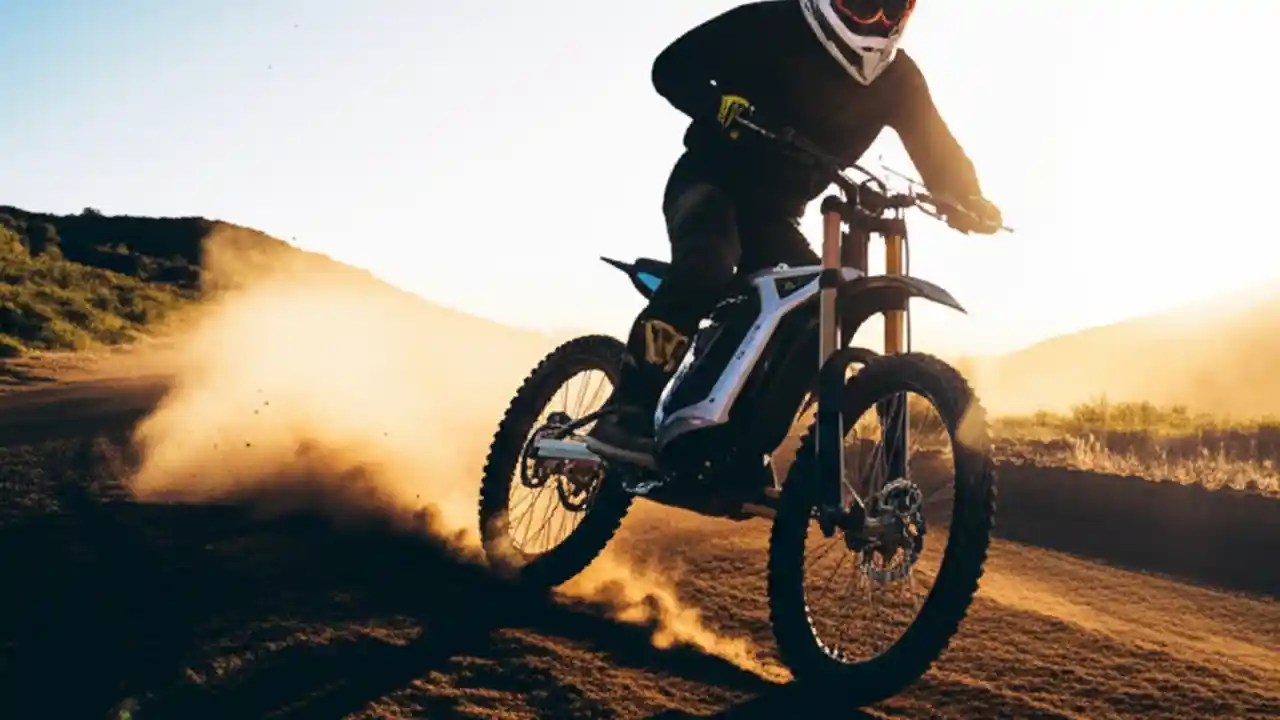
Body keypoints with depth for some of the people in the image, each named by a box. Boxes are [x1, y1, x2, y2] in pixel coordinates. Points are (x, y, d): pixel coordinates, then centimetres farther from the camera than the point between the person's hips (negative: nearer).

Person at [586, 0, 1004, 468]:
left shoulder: (896, 78, -1)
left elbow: (935, 145, -5)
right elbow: (672, 66, -13)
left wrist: (966, 198, -25)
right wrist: (718, 105, -33)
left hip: (774, 212, 5)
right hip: (710, 182, -5)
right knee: (705, 268, -35)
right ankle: (625, 413, -34)